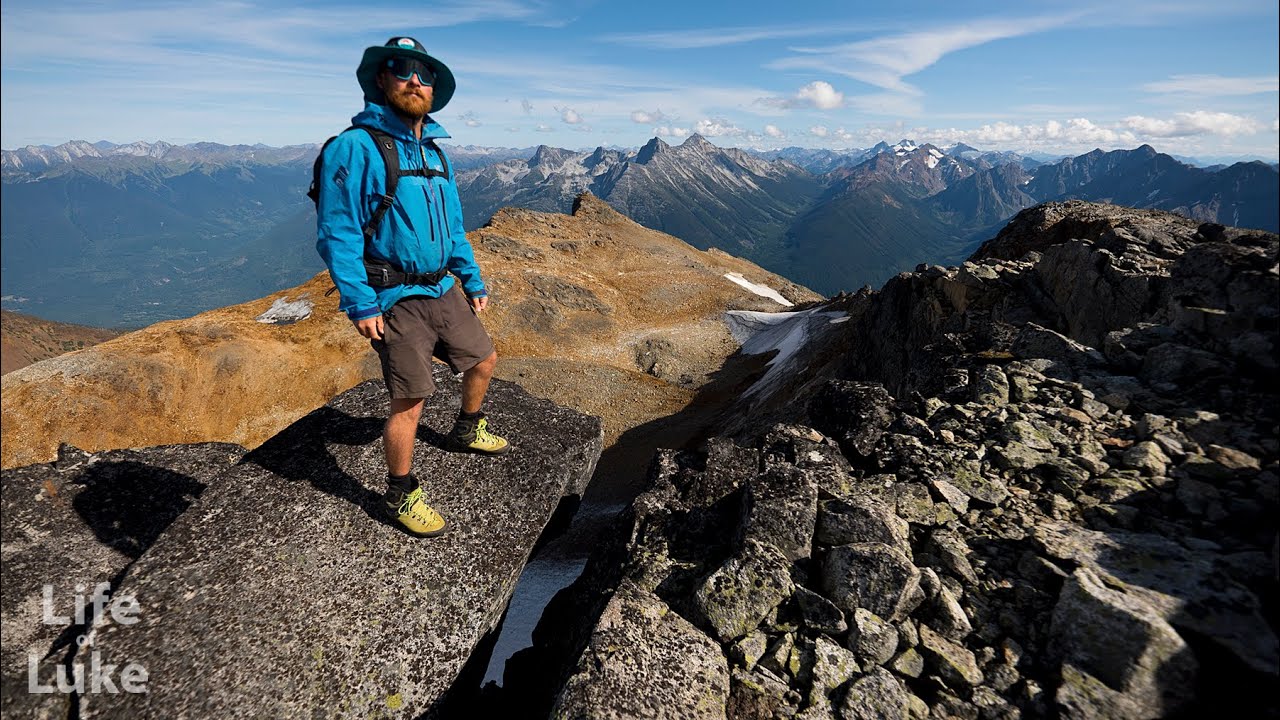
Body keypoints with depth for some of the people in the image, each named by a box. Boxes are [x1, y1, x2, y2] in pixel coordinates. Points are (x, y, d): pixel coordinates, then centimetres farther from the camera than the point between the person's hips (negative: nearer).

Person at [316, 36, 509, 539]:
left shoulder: (435, 153, 12)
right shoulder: (355, 147, -12)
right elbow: (336, 234, -15)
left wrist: (473, 281, 16)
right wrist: (359, 305, -20)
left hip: (443, 290, 8)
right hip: (395, 301, -8)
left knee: (484, 360, 18)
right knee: (410, 401, -4)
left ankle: (467, 431, 44)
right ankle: (401, 497, 17)